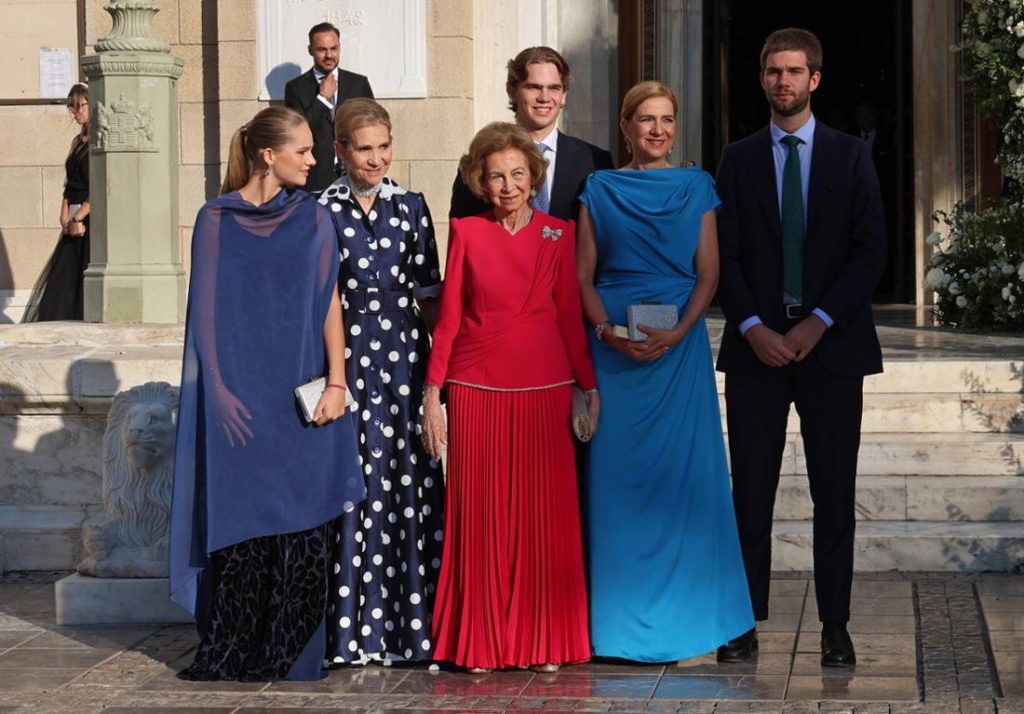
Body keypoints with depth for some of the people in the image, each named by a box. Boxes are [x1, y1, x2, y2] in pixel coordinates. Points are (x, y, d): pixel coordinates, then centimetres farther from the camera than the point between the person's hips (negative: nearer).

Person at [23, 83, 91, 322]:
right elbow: (70, 185, 14)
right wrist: (66, 218, 0)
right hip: (75, 221, 8)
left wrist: (78, 216, -13)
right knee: (61, 281, 3)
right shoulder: (78, 142, 18)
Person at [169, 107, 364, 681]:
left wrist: (336, 382, -6)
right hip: (241, 393, -1)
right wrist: (221, 391, -7)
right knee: (239, 521, 0)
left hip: (301, 393, 1)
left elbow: (328, 302, 2)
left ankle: (292, 655, 8)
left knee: (302, 523, 0)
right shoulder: (217, 219, 1)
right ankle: (231, 654, 10)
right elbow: (206, 309, 1)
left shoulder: (313, 218, 6)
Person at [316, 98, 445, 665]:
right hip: (347, 357, -2)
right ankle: (355, 629, 3)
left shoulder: (411, 207, 10)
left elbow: (429, 293, 12)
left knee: (410, 482, 0)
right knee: (354, 485, -3)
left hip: (404, 357, 2)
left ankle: (411, 625, 8)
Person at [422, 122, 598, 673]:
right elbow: (448, 317, 5)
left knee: (544, 515, 0)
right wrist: (432, 394, 0)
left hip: (544, 390, 1)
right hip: (477, 390, 0)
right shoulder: (466, 232, 5)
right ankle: (481, 642, 10)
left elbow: (570, 316, 8)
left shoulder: (559, 235, 7)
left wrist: (589, 386, 2)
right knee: (481, 515, 1)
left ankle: (543, 642, 9)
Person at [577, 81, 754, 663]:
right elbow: (582, 276, 5)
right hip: (614, 348, 0)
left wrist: (679, 331, -11)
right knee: (615, 473, 0)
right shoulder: (600, 189, 9)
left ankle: (682, 614, 5)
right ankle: (619, 620, 6)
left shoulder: (696, 187, 9)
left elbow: (709, 273, 4)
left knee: (681, 471, -2)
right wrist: (608, 330, -12)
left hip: (679, 346, 0)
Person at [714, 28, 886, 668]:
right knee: (751, 492, 0)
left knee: (835, 494, 1)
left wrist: (818, 322, -10)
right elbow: (725, 253, 4)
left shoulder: (851, 156, 7)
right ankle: (745, 624, 4)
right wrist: (752, 327, -10)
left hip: (831, 344, 0)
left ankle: (835, 627, 7)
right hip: (756, 345, 1)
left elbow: (871, 250, 0)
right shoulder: (739, 159, 9)